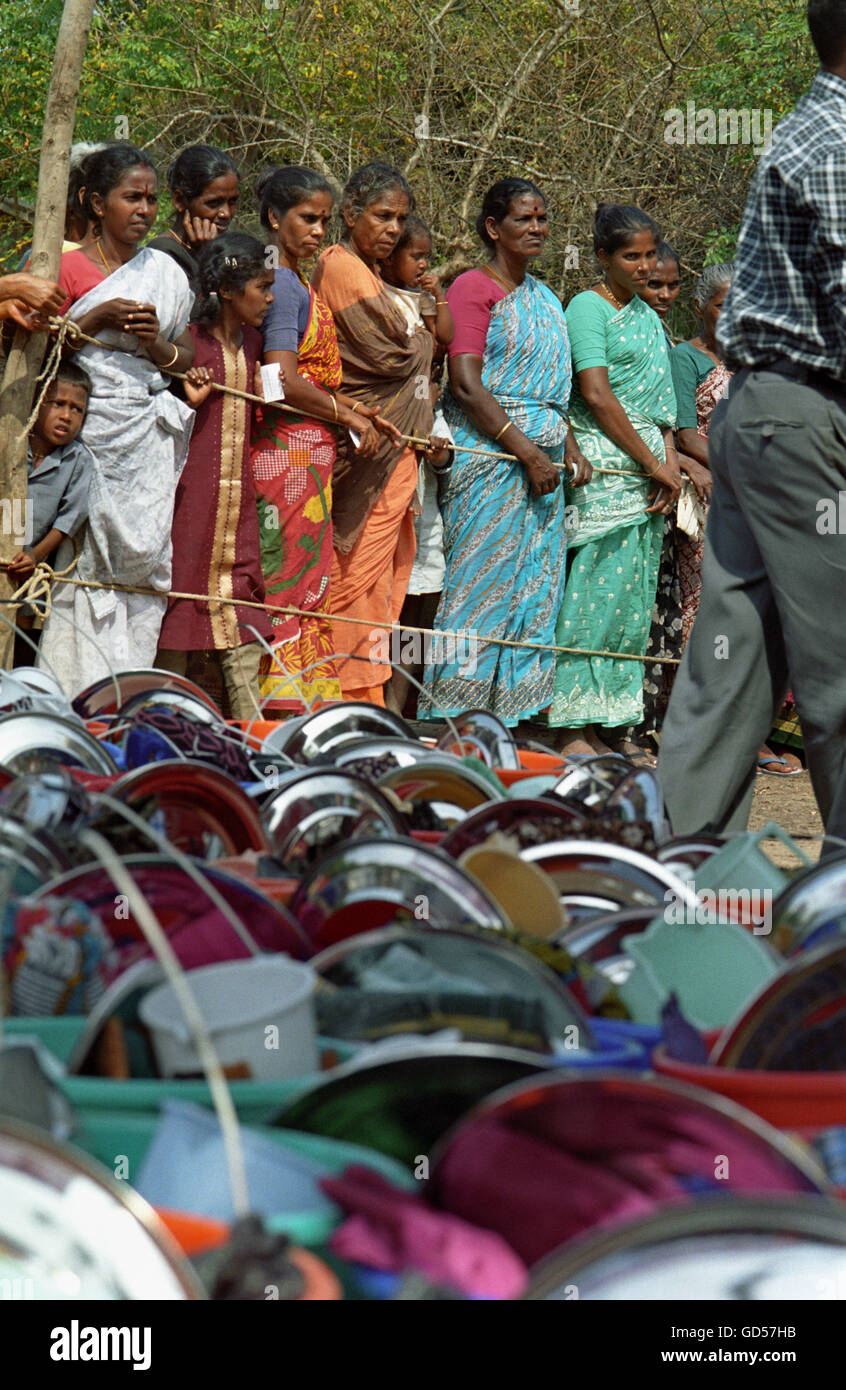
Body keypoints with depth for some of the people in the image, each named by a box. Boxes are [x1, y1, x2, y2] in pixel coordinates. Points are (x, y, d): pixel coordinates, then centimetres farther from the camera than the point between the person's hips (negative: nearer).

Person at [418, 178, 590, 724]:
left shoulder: (544, 298, 19)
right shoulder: (473, 288, -6)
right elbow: (467, 384, -14)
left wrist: (571, 450, 12)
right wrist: (527, 452, -18)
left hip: (542, 458, 8)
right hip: (491, 456, -8)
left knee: (536, 591, 5)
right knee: (485, 583, -10)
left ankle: (518, 713, 7)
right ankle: (453, 719, -8)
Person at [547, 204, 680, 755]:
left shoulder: (647, 316, 20)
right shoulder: (588, 307, -4)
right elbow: (597, 395, -12)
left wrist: (671, 462, 2)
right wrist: (652, 463, -10)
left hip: (647, 468, 8)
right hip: (605, 466, -8)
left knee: (631, 601, 4)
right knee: (601, 590, -11)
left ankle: (595, 730, 7)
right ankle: (573, 733, -9)